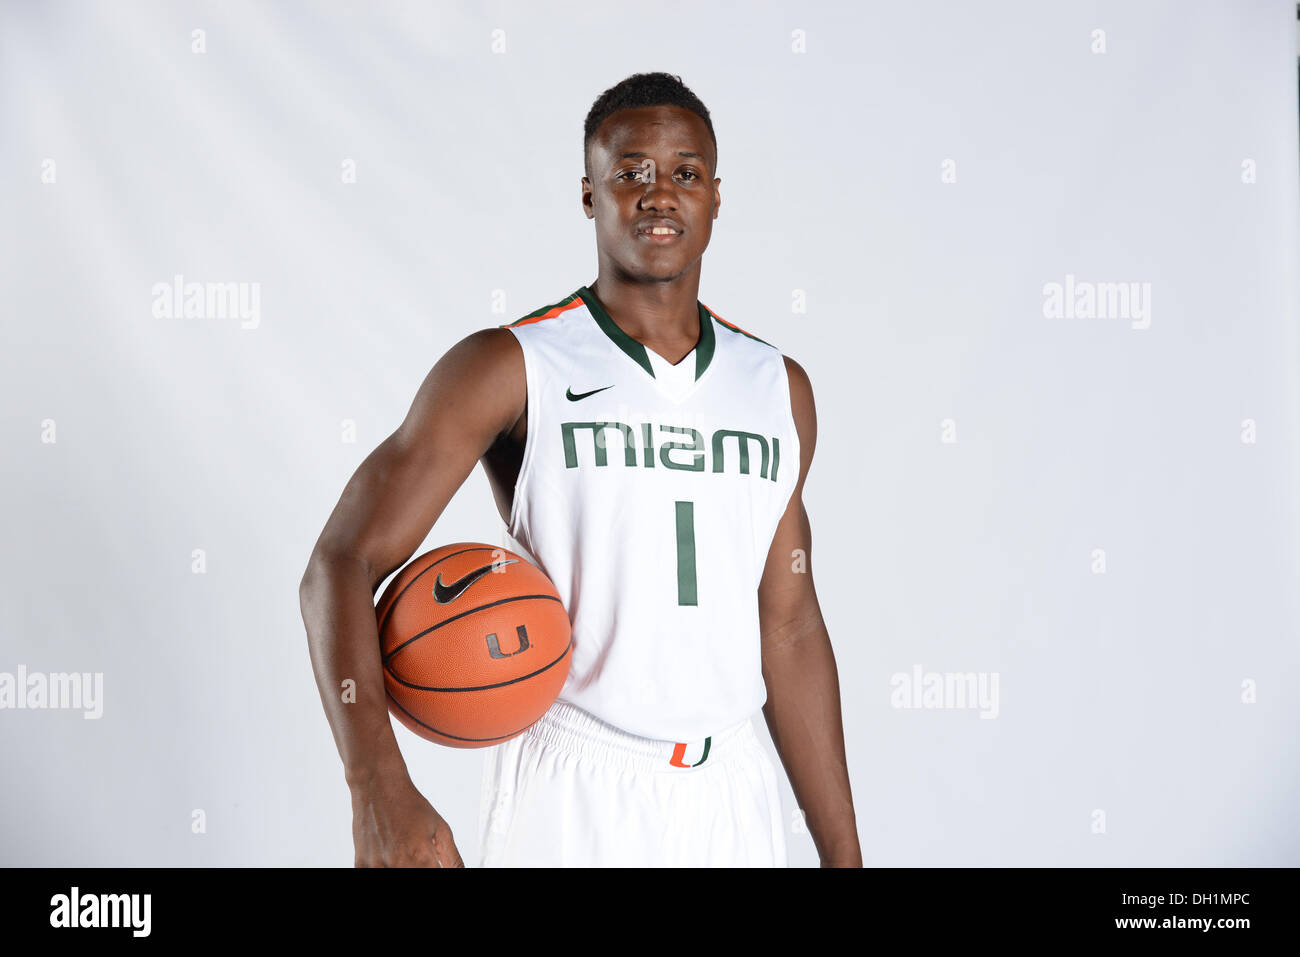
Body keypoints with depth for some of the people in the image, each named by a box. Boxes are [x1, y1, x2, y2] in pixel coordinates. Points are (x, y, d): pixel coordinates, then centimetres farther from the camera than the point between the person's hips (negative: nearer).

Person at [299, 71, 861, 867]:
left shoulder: (781, 389, 5)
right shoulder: (510, 369, -9)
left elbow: (789, 627, 10)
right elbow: (341, 563, -14)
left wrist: (844, 852, 9)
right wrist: (381, 793, -27)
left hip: (732, 796, 4)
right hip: (569, 798, -4)